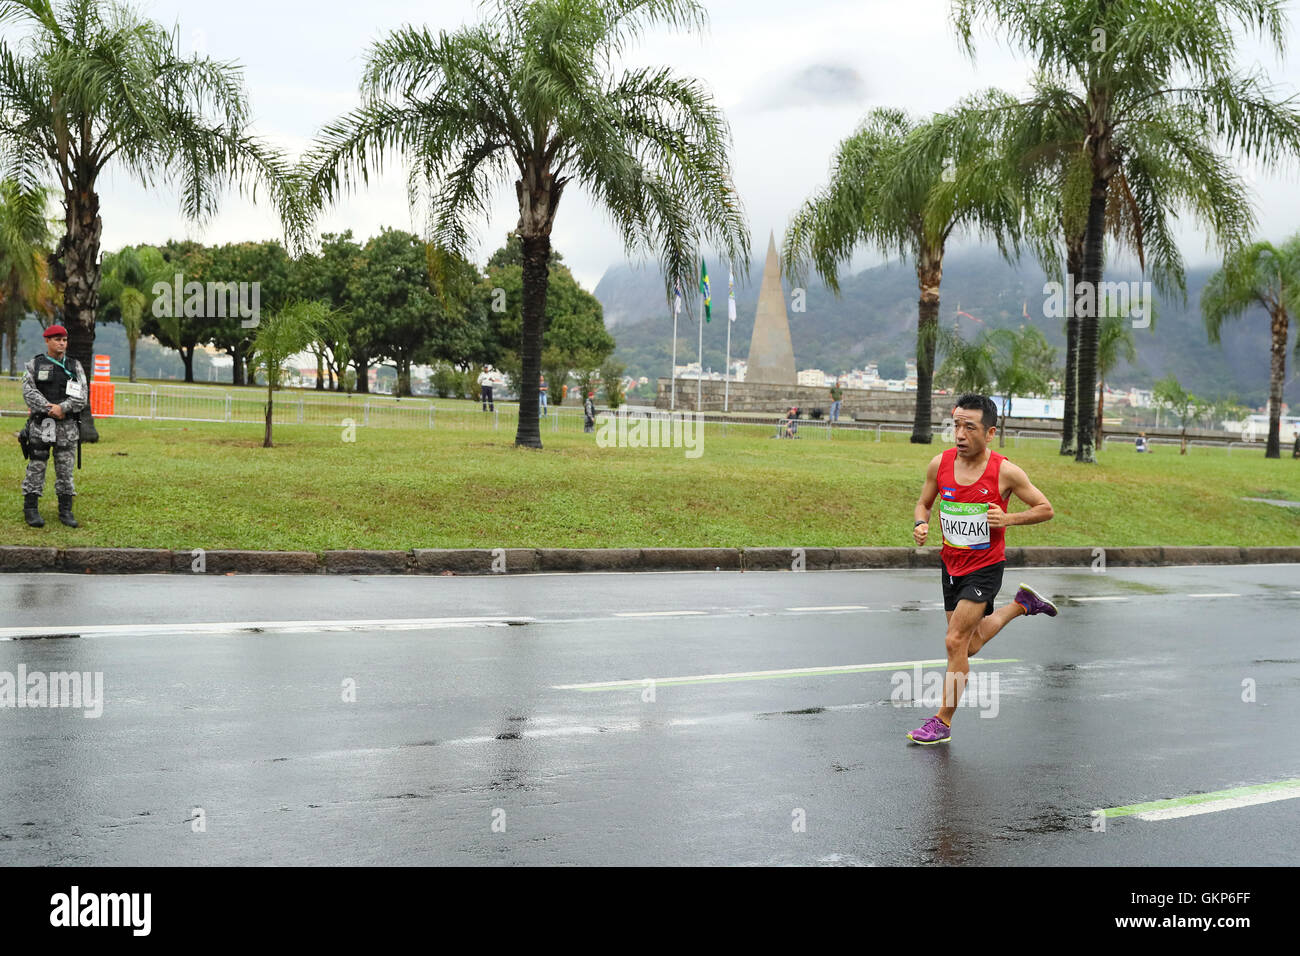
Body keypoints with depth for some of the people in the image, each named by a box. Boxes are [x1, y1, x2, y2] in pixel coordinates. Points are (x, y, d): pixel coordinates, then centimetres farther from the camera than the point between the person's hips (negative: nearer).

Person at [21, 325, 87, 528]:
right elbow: (29, 393, -6)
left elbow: (82, 395, -2)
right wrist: (50, 410, -17)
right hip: (40, 425, -1)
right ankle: (30, 509, 4)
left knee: (66, 467, 3)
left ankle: (65, 511, 8)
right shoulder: (34, 365, 6)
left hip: (68, 425, 1)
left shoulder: (75, 366, 9)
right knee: (36, 466, -1)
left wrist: (62, 408, -17)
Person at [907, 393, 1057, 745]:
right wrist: (920, 524, -13)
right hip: (951, 564, 5)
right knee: (968, 646, 18)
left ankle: (943, 720, 4)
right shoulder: (940, 464, -7)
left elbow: (1045, 509, -6)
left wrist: (1008, 519, -22)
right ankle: (1022, 603, 41)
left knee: (955, 642, -11)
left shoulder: (1006, 472, -17)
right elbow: (923, 503, 9)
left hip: (985, 567, -5)